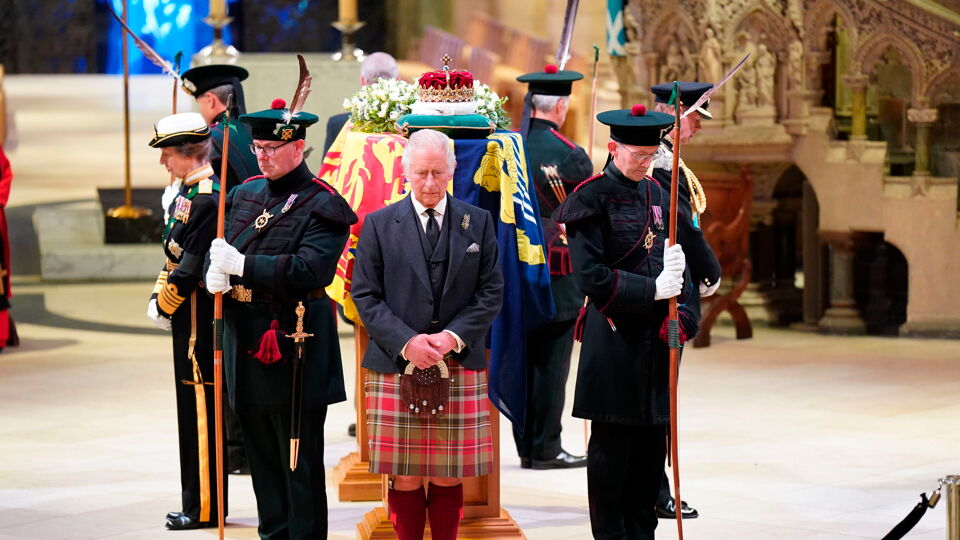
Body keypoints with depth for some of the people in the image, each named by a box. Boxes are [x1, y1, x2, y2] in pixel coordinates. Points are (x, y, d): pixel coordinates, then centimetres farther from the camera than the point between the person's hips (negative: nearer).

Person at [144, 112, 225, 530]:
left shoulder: (208, 198, -19)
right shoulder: (188, 192, 12)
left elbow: (191, 265, -21)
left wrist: (166, 306, -11)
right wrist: (157, 298, 8)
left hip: (198, 319, -10)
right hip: (189, 321, 10)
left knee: (201, 410, -4)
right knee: (193, 411, 14)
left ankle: (206, 509, 2)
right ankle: (198, 503, 22)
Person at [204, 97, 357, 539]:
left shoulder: (321, 205, -10)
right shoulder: (245, 194, 13)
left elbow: (308, 271, -22)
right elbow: (220, 248, 15)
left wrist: (241, 264, -24)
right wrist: (215, 274, -8)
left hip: (295, 345, -7)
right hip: (246, 343, 7)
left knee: (300, 460, -1)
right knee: (261, 453, 14)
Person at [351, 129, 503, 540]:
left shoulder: (478, 223, 9)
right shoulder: (379, 225, 5)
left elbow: (491, 293, 6)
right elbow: (366, 295, 1)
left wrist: (454, 336, -10)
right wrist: (406, 343, -12)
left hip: (459, 368, 1)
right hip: (396, 369, -1)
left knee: (449, 477, 2)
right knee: (405, 478, -1)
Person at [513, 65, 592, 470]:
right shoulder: (570, 156, -14)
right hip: (558, 273, -6)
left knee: (523, 359, 11)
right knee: (552, 363, -1)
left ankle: (526, 446, 16)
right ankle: (546, 448, 1)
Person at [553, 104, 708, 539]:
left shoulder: (657, 194, 12)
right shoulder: (591, 199, -8)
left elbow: (678, 258, 15)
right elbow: (591, 277, -15)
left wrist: (682, 318, -1)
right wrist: (652, 291, -18)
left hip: (656, 339, 6)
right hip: (614, 338, -6)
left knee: (653, 438, 9)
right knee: (611, 442, -1)